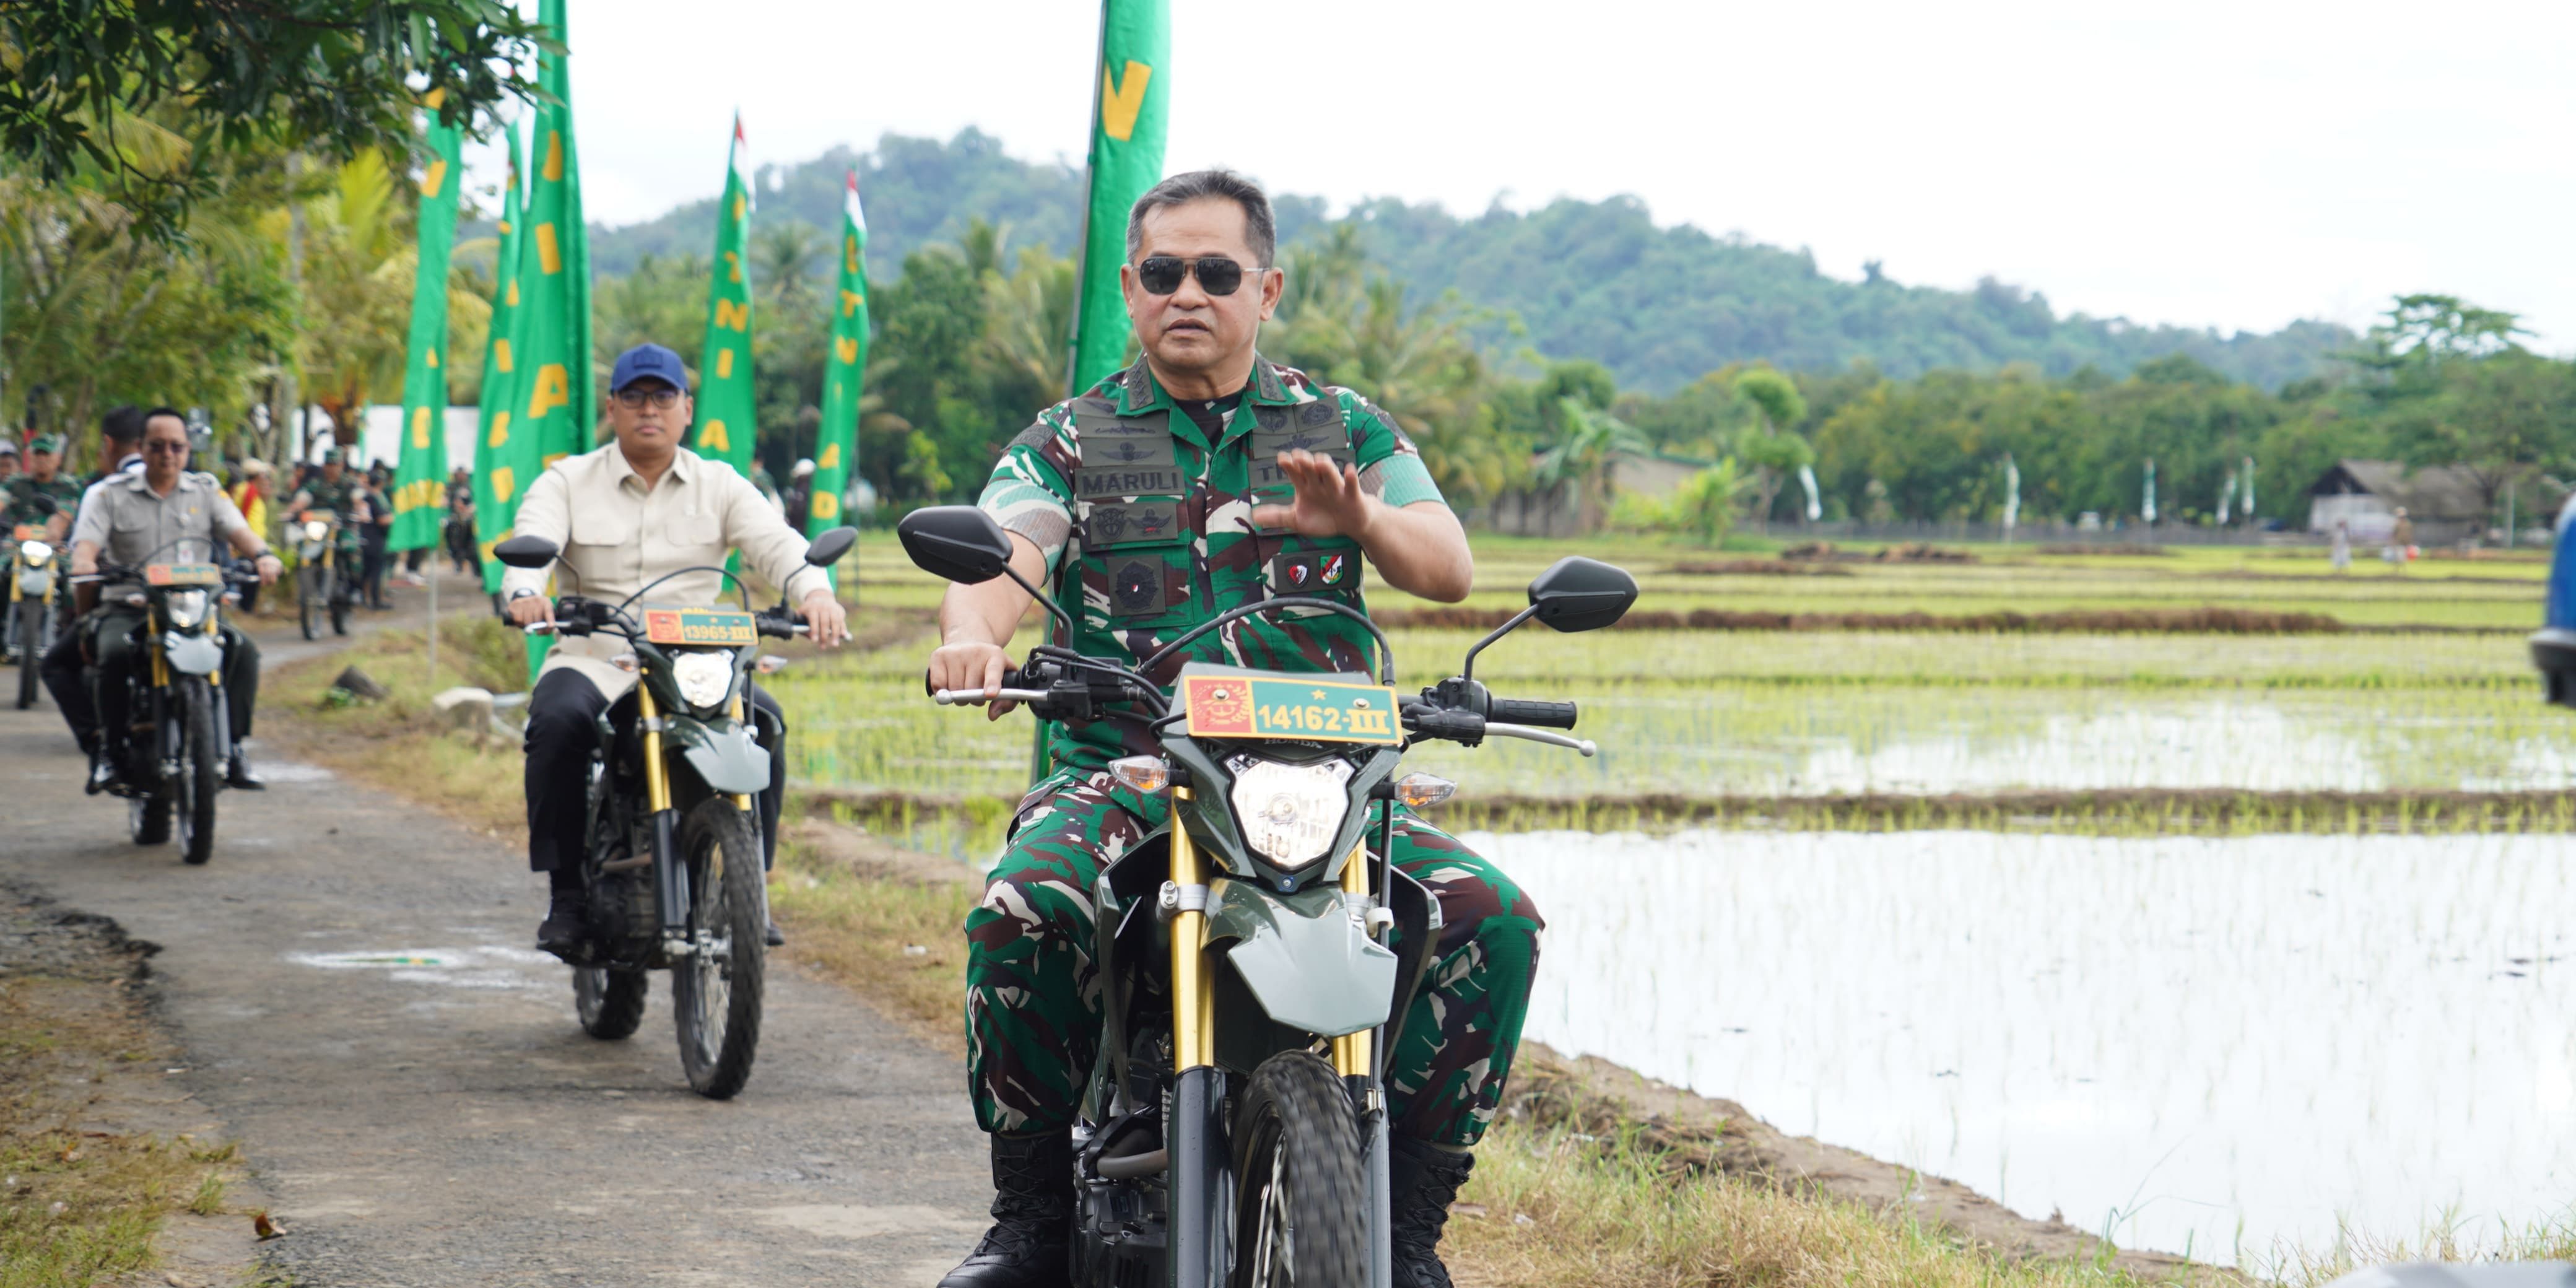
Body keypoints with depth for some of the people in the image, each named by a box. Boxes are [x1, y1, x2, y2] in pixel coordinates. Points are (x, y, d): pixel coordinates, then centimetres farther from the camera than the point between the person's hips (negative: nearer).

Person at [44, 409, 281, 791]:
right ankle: (105, 745, -17)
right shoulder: (109, 494, 9)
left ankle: (233, 747, -16)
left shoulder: (206, 491, 13)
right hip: (125, 611, -1)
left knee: (243, 650, -27)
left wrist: (262, 555, -24)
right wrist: (83, 562, -29)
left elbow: (238, 530, -1)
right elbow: (87, 541, -4)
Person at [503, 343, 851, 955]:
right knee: (559, 720, -33)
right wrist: (524, 592, -33)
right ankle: (566, 893, -21)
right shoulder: (567, 482, 10)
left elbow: (775, 541, -4)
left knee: (764, 720, -28)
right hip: (594, 659, -1)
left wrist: (814, 591, -26)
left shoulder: (721, 485, 13)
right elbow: (531, 540, -9)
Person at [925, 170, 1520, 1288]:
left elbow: (1449, 570, 1)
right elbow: (998, 559, -5)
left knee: (1494, 922, -24)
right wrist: (973, 633, -31)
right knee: (1019, 913, -33)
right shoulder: (1067, 442, 14)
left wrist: (1360, 517, -22)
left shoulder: (1345, 430, 16)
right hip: (1122, 771, -1)